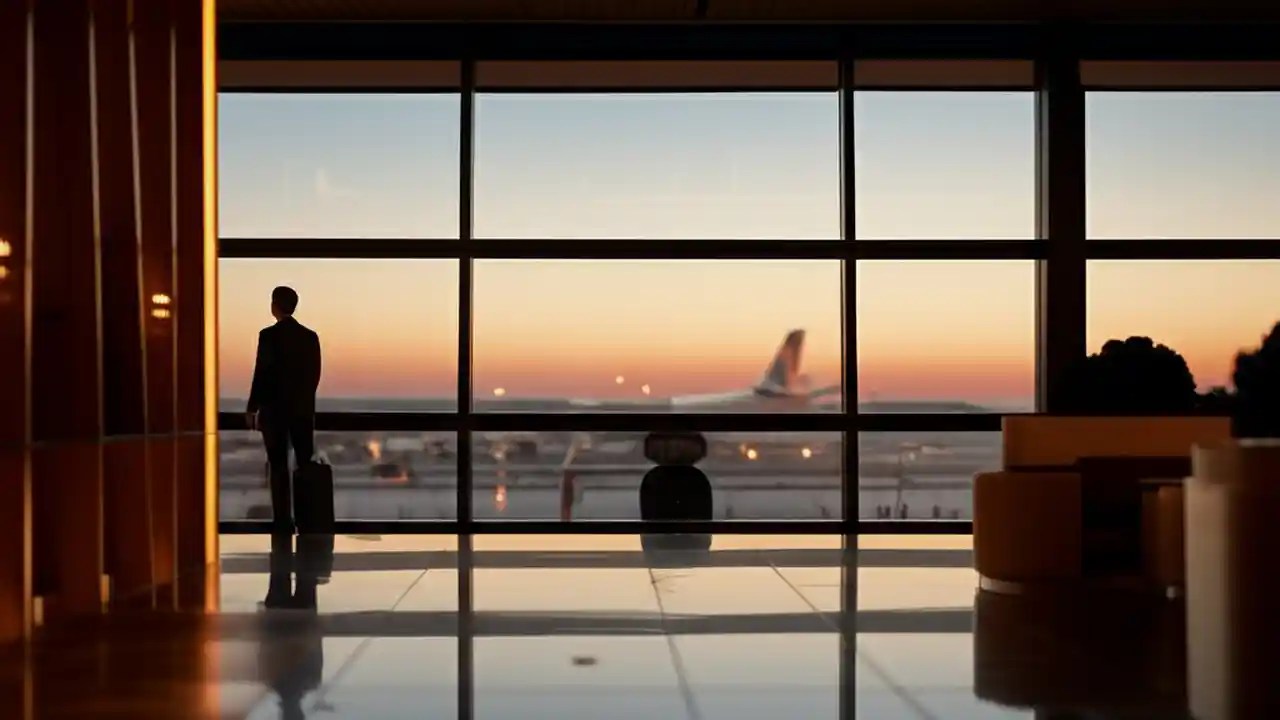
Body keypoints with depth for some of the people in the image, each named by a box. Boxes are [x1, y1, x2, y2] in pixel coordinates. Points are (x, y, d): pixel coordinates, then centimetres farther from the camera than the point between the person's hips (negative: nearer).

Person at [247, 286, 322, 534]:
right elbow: (314, 374, 7)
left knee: (279, 466, 1)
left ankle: (283, 520, 0)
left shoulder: (268, 335, -10)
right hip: (303, 409, 4)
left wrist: (252, 408, -3)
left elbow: (262, 374, -11)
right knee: (306, 463, 7)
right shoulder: (310, 336, 4)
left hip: (274, 408, -4)